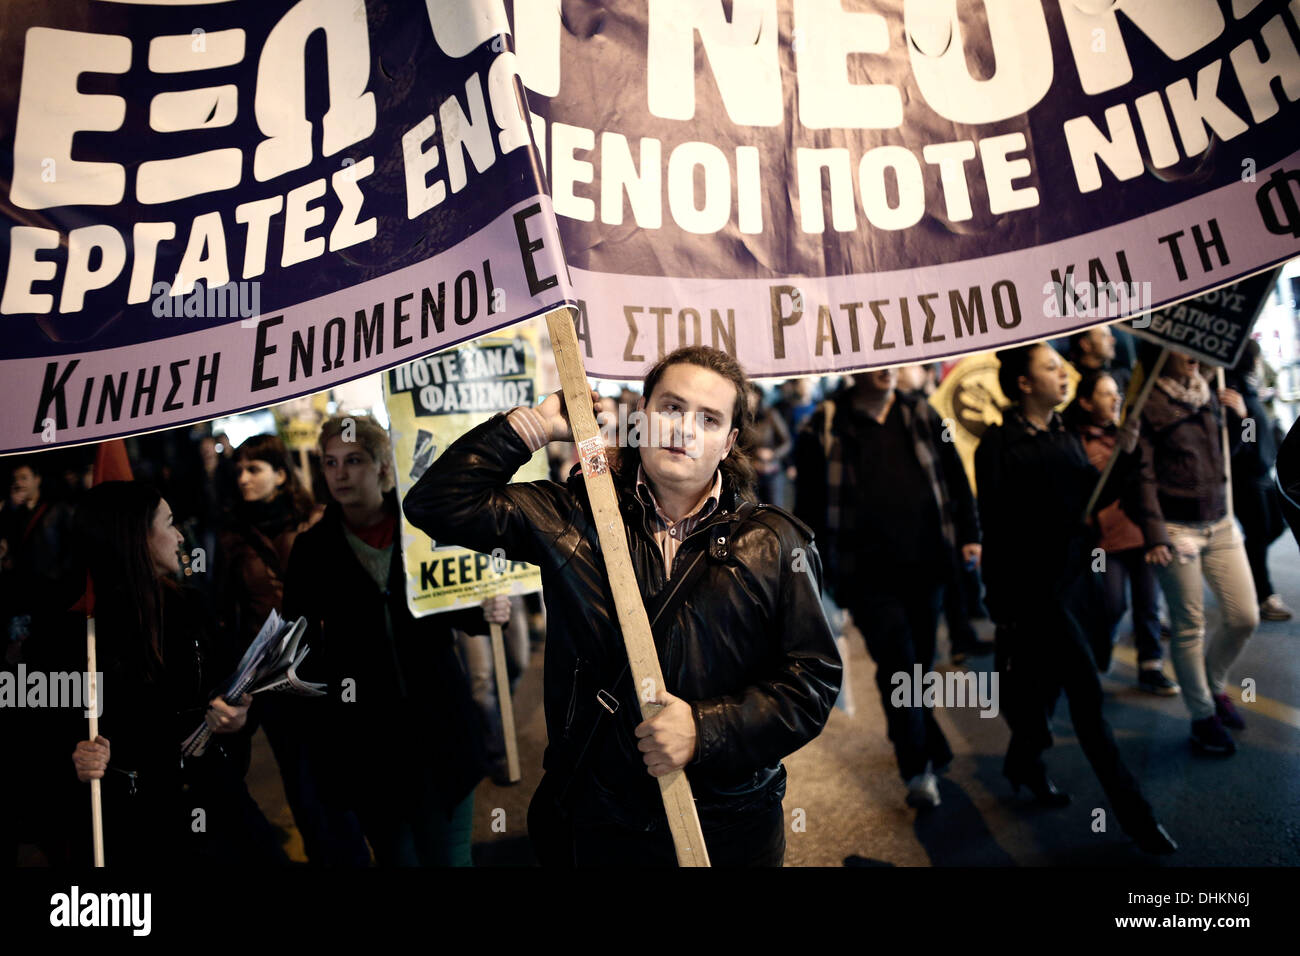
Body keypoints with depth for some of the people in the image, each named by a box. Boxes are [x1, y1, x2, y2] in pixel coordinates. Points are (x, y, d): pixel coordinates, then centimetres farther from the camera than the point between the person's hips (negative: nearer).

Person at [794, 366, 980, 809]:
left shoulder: (921, 416, 9)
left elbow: (954, 477, 13)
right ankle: (919, 767, 9)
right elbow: (810, 503, -2)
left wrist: (968, 534, 8)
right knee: (898, 663, -7)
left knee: (920, 663, 15)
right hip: (867, 573, -4)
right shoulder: (825, 427, -4)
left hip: (924, 564, 4)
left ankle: (910, 740, 38)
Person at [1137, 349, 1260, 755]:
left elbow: (1221, 453, 19)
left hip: (1219, 522, 7)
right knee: (1189, 627, 3)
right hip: (1177, 528, -6)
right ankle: (1202, 716, 19)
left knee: (1245, 616, 8)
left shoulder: (1208, 394, 9)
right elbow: (1143, 475, -13)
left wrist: (1238, 417, 2)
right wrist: (1154, 534, -17)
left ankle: (1213, 685, 33)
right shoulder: (1147, 403, -10)